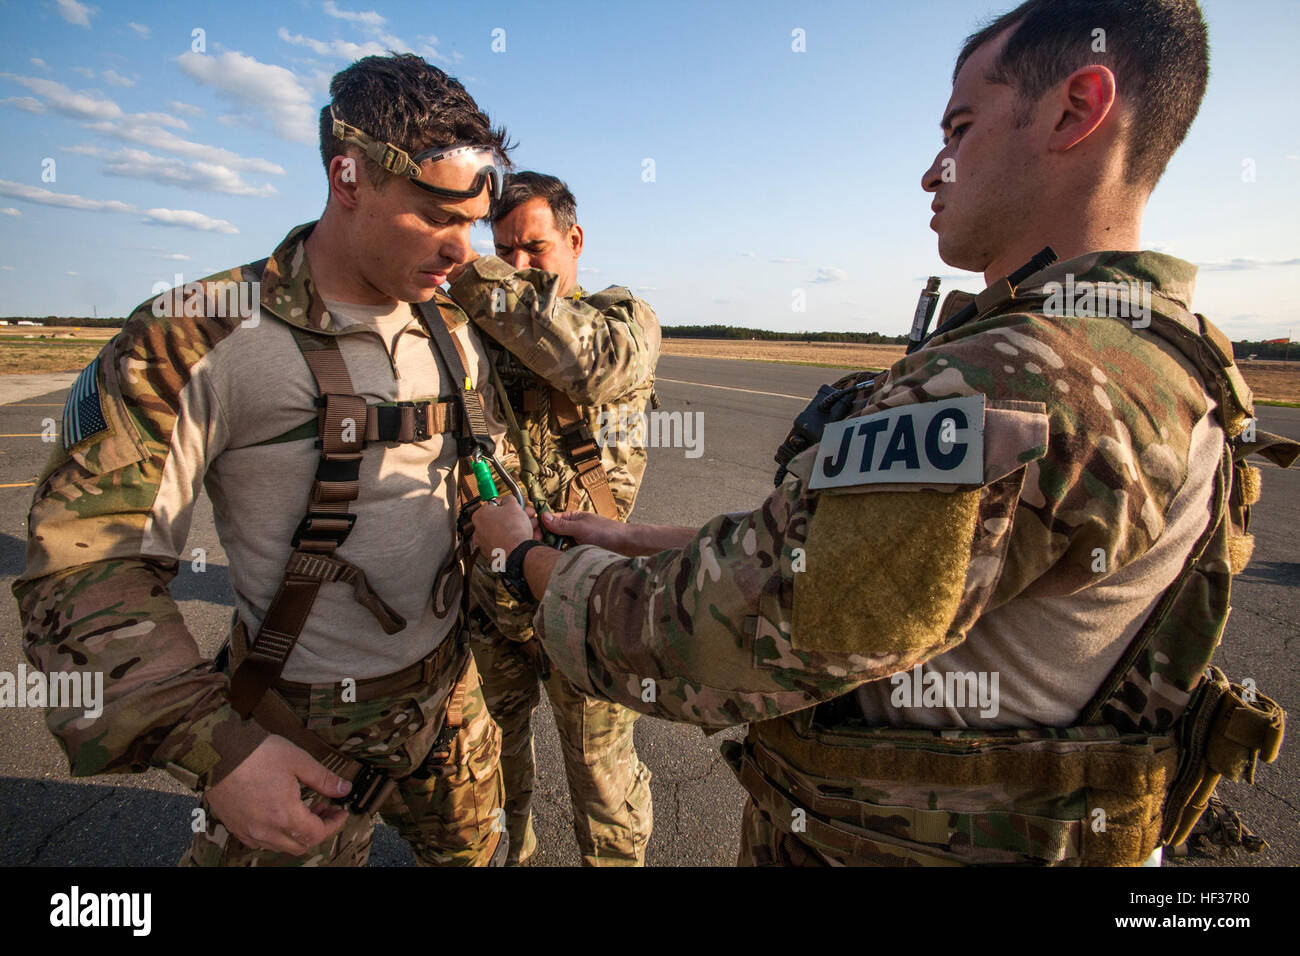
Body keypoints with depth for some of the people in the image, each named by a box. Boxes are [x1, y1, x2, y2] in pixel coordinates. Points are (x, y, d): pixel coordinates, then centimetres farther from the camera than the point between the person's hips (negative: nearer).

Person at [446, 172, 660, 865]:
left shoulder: (624, 315, -4)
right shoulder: (484, 329, 8)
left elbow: (592, 360, -29)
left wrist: (472, 276, -30)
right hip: (488, 581, 5)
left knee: (599, 763, 11)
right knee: (493, 738, 23)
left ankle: (613, 858, 37)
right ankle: (505, 847, 49)